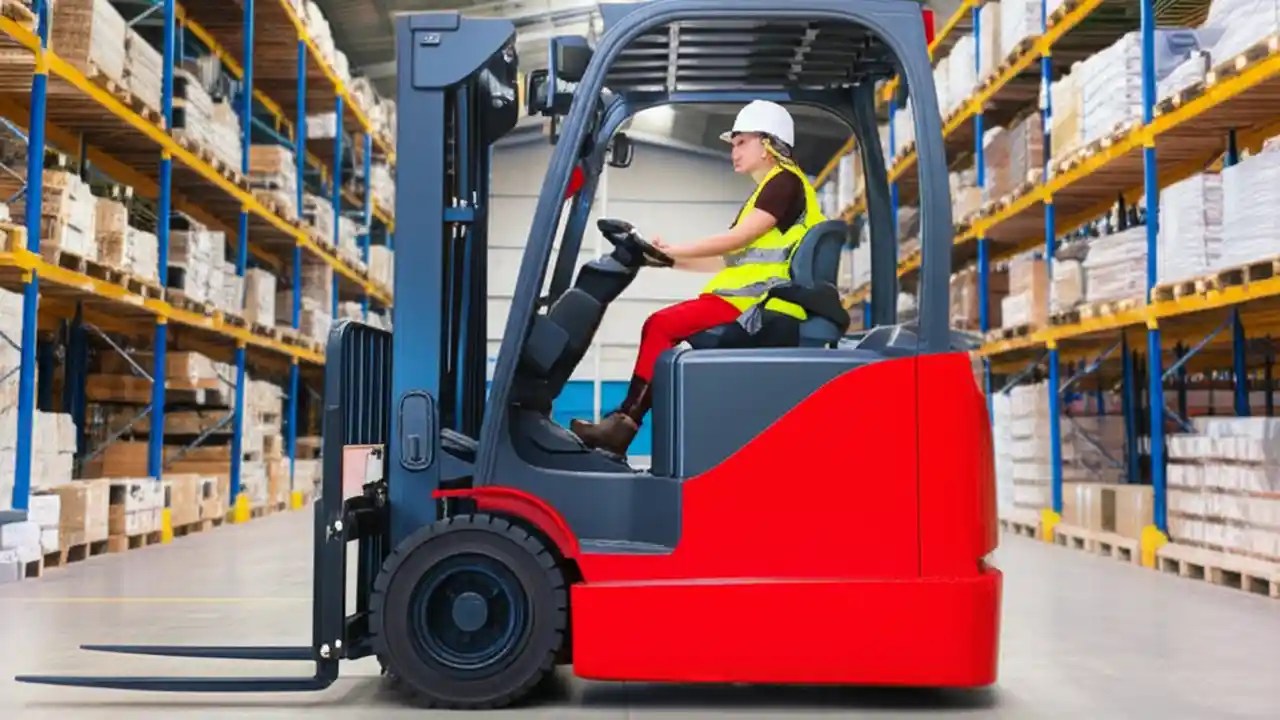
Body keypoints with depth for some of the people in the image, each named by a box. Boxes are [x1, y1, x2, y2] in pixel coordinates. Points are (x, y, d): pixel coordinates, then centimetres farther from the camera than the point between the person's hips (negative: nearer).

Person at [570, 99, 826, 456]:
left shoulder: (785, 182, -5)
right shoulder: (769, 189, 25)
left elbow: (737, 239, -16)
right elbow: (732, 258, 19)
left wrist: (673, 250, -11)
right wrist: (672, 261, 11)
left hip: (760, 301, -9)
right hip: (748, 297, 9)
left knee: (662, 325, -19)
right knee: (663, 325, -4)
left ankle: (624, 423, -16)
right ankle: (624, 422, -11)